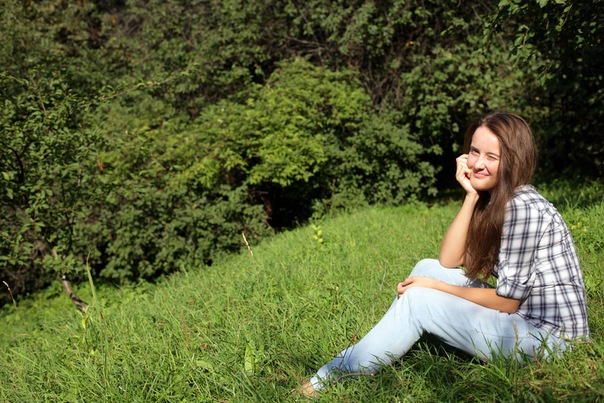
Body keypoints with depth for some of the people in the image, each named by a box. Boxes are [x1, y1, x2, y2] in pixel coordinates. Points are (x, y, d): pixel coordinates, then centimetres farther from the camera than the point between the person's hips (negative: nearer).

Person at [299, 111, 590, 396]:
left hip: (549, 335, -9)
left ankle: (333, 375, -2)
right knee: (428, 267, 3)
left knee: (417, 301, -15)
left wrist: (436, 288, -10)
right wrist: (471, 195, -7)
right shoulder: (493, 200, 7)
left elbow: (507, 301, -19)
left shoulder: (523, 208, -21)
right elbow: (449, 262, -1)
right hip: (522, 318, 9)